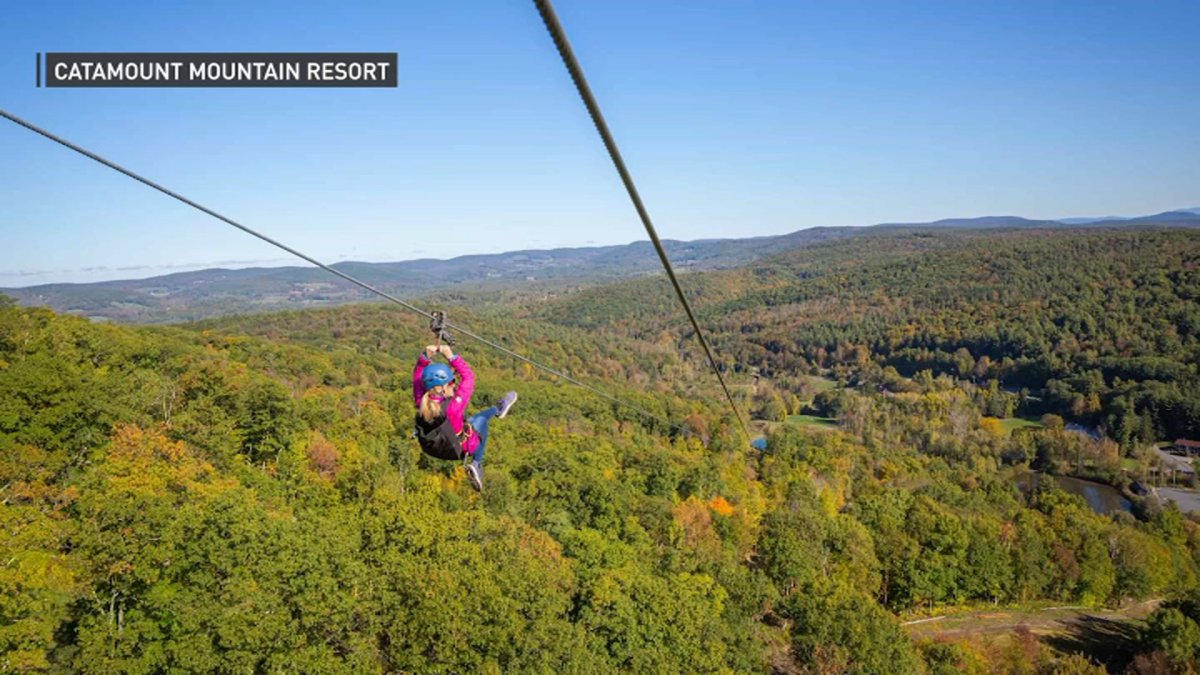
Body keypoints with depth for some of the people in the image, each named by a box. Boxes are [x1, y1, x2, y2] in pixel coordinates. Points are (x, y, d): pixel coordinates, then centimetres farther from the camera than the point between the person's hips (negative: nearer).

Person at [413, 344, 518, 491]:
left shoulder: (421, 403, -24)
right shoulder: (452, 407, -38)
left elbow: (418, 375, -7)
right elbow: (468, 376, -30)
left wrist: (426, 357, -18)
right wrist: (451, 356, -30)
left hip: (433, 449, 5)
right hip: (460, 449, -5)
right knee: (481, 418, 20)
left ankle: (497, 409, 47)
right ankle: (477, 464, 32)